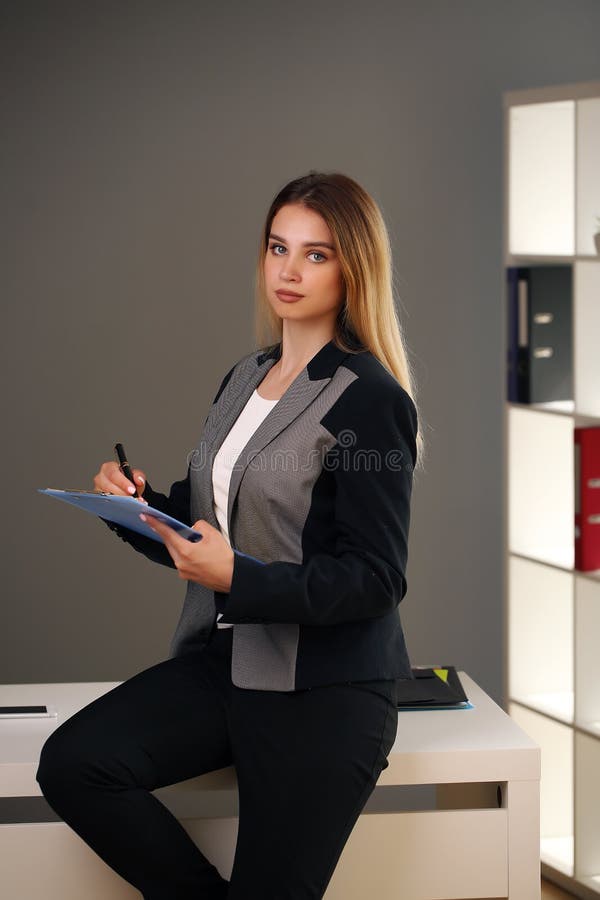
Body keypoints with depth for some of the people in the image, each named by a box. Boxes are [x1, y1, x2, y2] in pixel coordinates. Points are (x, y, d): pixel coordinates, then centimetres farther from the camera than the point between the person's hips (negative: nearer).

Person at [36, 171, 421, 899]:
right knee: (71, 763, -15)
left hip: (324, 689, -6)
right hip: (223, 658, 7)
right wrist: (141, 505, -4)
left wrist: (238, 578, -27)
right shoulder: (245, 378, 12)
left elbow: (375, 581, -14)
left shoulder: (371, 400, -12)